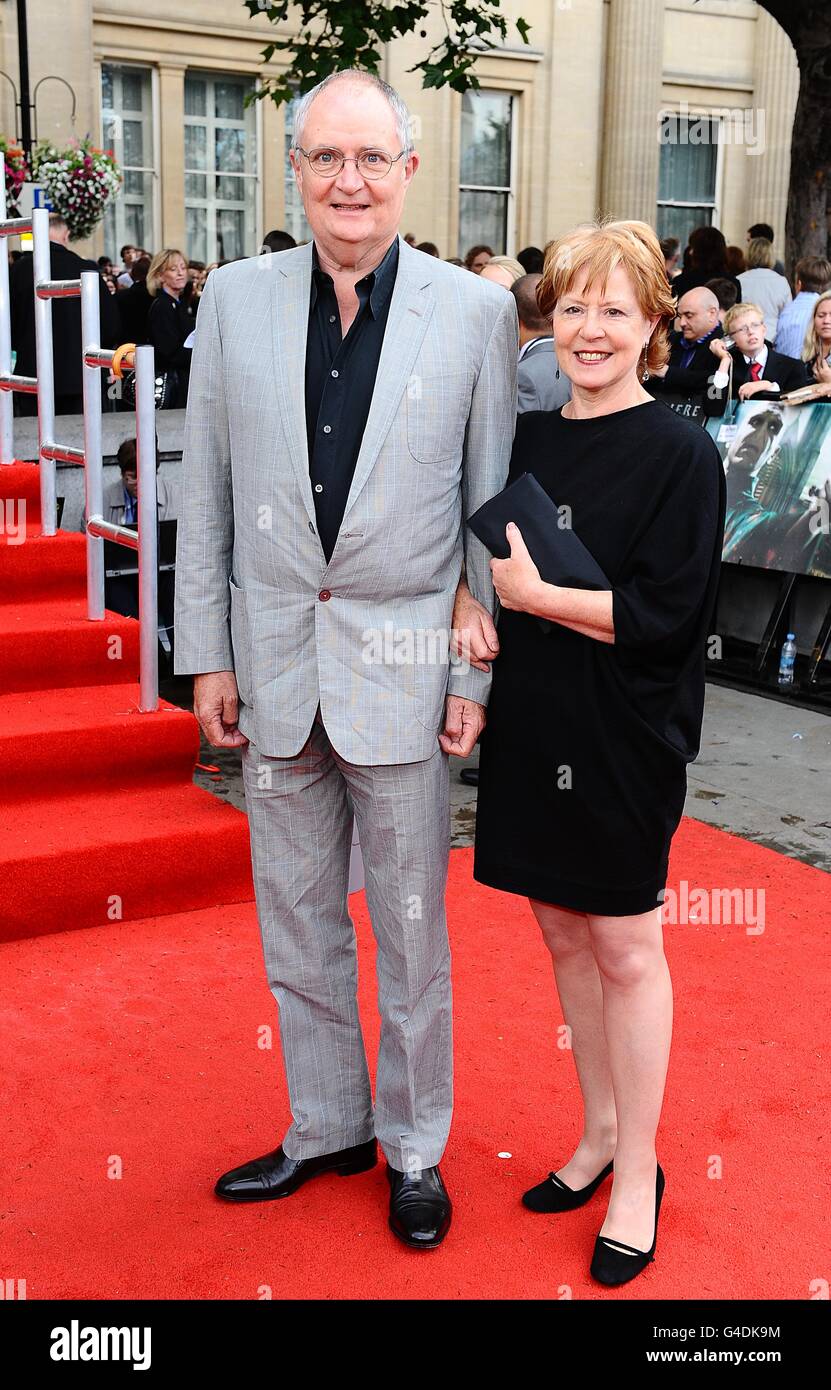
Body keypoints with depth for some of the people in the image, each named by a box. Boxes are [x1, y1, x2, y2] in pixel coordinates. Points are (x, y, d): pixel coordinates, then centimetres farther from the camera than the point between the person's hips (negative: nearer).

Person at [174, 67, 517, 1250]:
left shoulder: (476, 311, -4)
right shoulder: (237, 299, 2)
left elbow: (491, 507, -2)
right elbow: (207, 492, 5)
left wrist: (478, 674, -4)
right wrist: (208, 653, 2)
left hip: (404, 667, -3)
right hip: (275, 662, 3)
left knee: (411, 930, 10)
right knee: (295, 926, 16)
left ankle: (416, 1147, 31)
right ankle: (328, 1126, 37)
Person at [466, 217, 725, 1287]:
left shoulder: (680, 454, -10)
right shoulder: (525, 438, 8)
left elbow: (663, 614, -17)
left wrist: (534, 596, -15)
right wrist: (477, 619, -5)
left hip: (625, 736, -6)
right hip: (532, 720, 6)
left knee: (624, 949, 4)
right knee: (562, 930, 15)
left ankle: (638, 1172, 21)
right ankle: (599, 1133, 33)